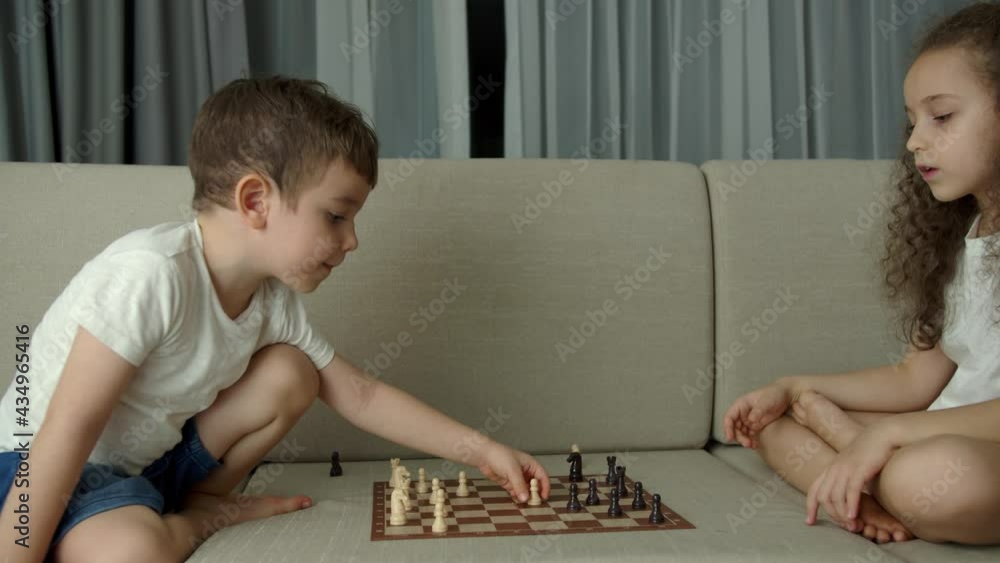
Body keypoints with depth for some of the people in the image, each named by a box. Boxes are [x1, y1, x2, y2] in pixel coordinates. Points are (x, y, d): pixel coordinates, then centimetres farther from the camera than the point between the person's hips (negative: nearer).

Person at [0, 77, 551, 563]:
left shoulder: (273, 300, -6)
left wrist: (481, 450, -3)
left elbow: (360, 395, 0)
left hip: (152, 460, 7)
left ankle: (200, 504, 8)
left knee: (288, 374, -6)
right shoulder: (150, 273, -31)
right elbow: (71, 426, -29)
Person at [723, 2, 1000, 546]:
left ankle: (826, 420, -12)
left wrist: (887, 432, -26)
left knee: (931, 476, -40)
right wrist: (790, 388, 4)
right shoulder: (954, 238, 13)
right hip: (951, 436, 8)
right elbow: (916, 379, 10)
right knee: (773, 423, 2)